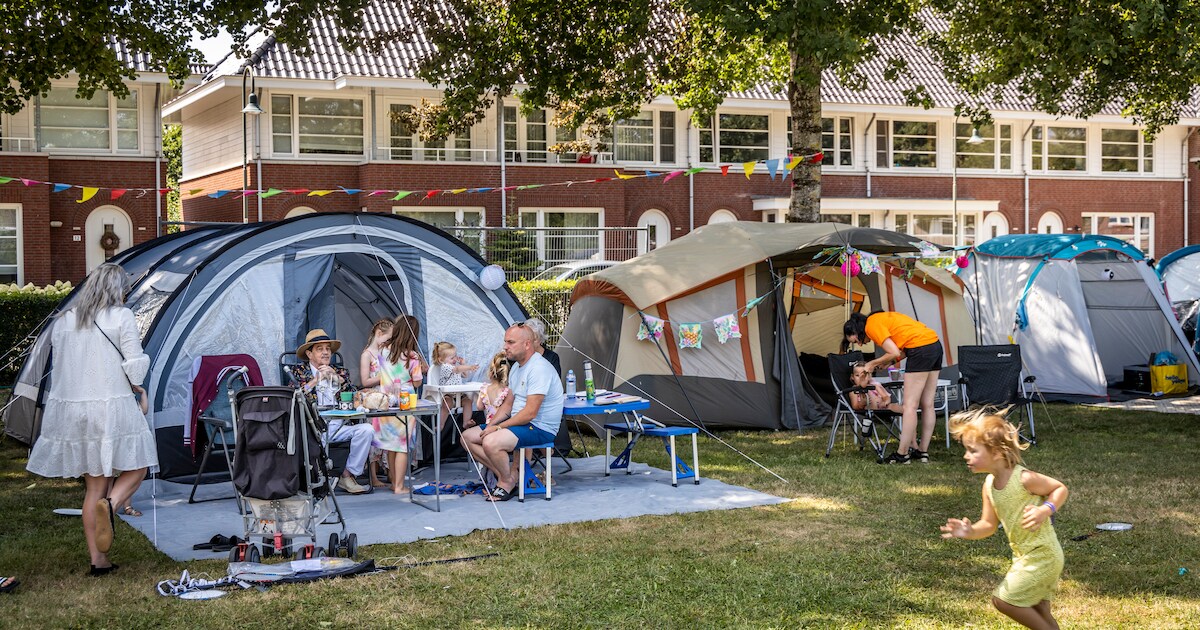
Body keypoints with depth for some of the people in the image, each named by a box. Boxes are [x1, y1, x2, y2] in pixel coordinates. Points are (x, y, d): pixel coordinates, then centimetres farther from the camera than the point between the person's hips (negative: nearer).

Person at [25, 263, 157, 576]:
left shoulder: (64, 320, 11)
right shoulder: (121, 316, -4)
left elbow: (59, 368, 13)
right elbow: (135, 367, -9)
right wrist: (138, 390, 12)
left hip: (70, 409, 5)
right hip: (111, 408, -5)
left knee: (94, 485, 10)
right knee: (135, 467, 12)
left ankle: (98, 560, 10)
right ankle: (110, 504, -19)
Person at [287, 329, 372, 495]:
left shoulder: (340, 373, 23)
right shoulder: (297, 371, 14)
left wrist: (338, 379, -2)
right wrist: (316, 379, -6)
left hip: (338, 426, 4)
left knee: (367, 430, -23)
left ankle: (348, 475, -14)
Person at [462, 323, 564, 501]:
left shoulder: (539, 368, -20)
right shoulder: (516, 367, 14)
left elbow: (530, 413, -24)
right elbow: (509, 404, 18)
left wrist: (498, 428, -18)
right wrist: (491, 424, 0)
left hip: (539, 428, -10)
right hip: (518, 422, 10)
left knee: (491, 443, -32)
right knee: (467, 437, 4)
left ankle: (507, 480, -4)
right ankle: (504, 474, 2)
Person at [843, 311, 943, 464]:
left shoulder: (872, 326, -6)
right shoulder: (883, 318, 22)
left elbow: (894, 353, -13)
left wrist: (874, 363, 1)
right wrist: (886, 362, 10)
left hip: (920, 347, -10)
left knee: (910, 405, -6)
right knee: (927, 404, 11)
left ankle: (902, 454, -4)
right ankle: (923, 452, 15)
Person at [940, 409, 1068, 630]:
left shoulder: (1024, 479, -23)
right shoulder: (989, 485, -1)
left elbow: (1060, 488, -10)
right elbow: (989, 525, 3)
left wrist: (1044, 511, -26)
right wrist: (970, 531, -18)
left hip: (1042, 555, -8)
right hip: (1024, 555, 8)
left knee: (1002, 599, -7)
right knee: (1038, 611, 17)